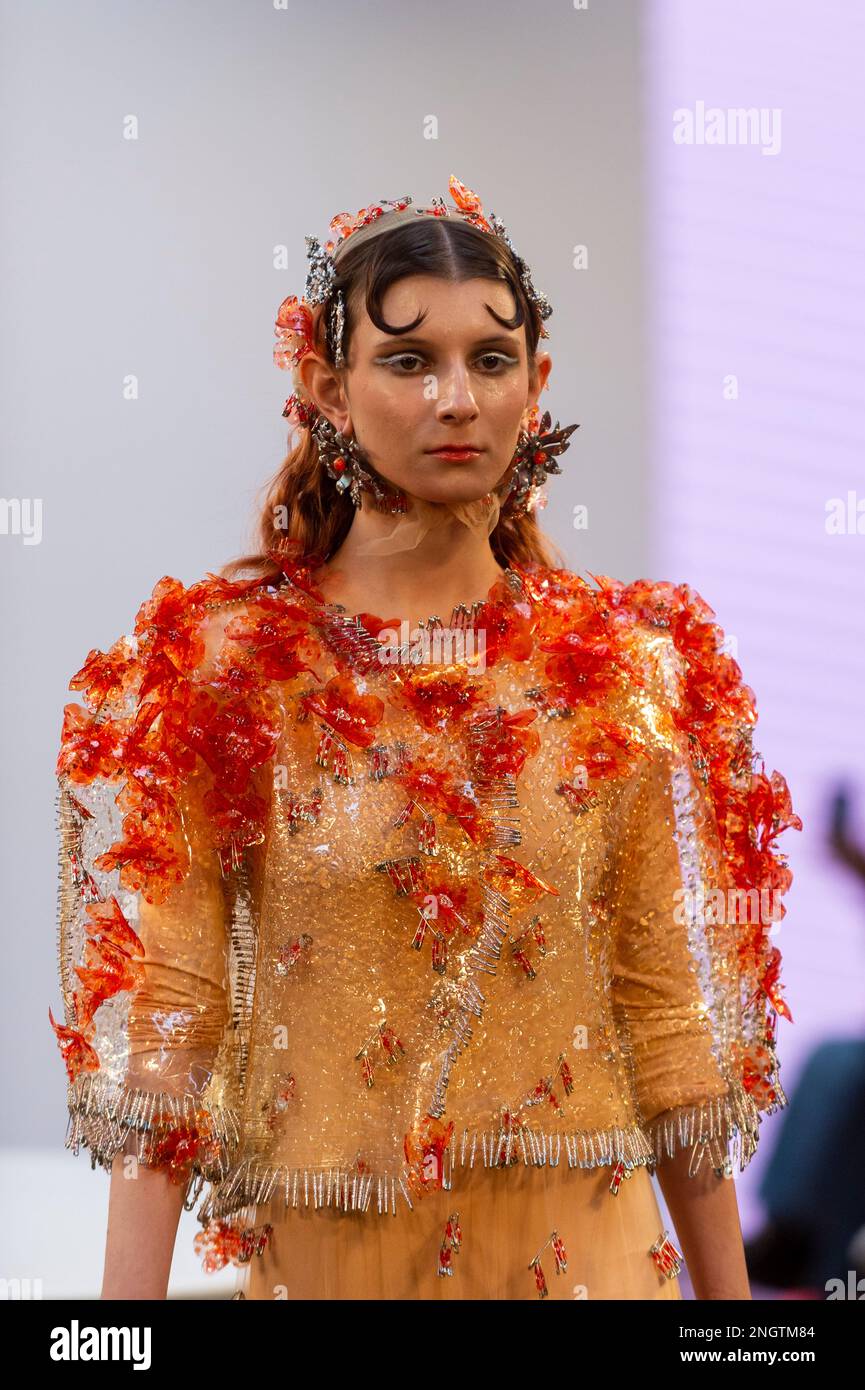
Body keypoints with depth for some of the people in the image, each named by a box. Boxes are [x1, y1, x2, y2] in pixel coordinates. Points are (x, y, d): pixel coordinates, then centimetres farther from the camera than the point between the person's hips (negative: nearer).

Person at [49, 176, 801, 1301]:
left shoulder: (627, 670, 1)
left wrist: (729, 1294, 5)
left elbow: (668, 1018, 4)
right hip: (317, 1252, -1)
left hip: (583, 1249, 1)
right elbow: (167, 1021, -6)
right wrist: (127, 1308, -13)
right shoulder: (216, 668, -4)